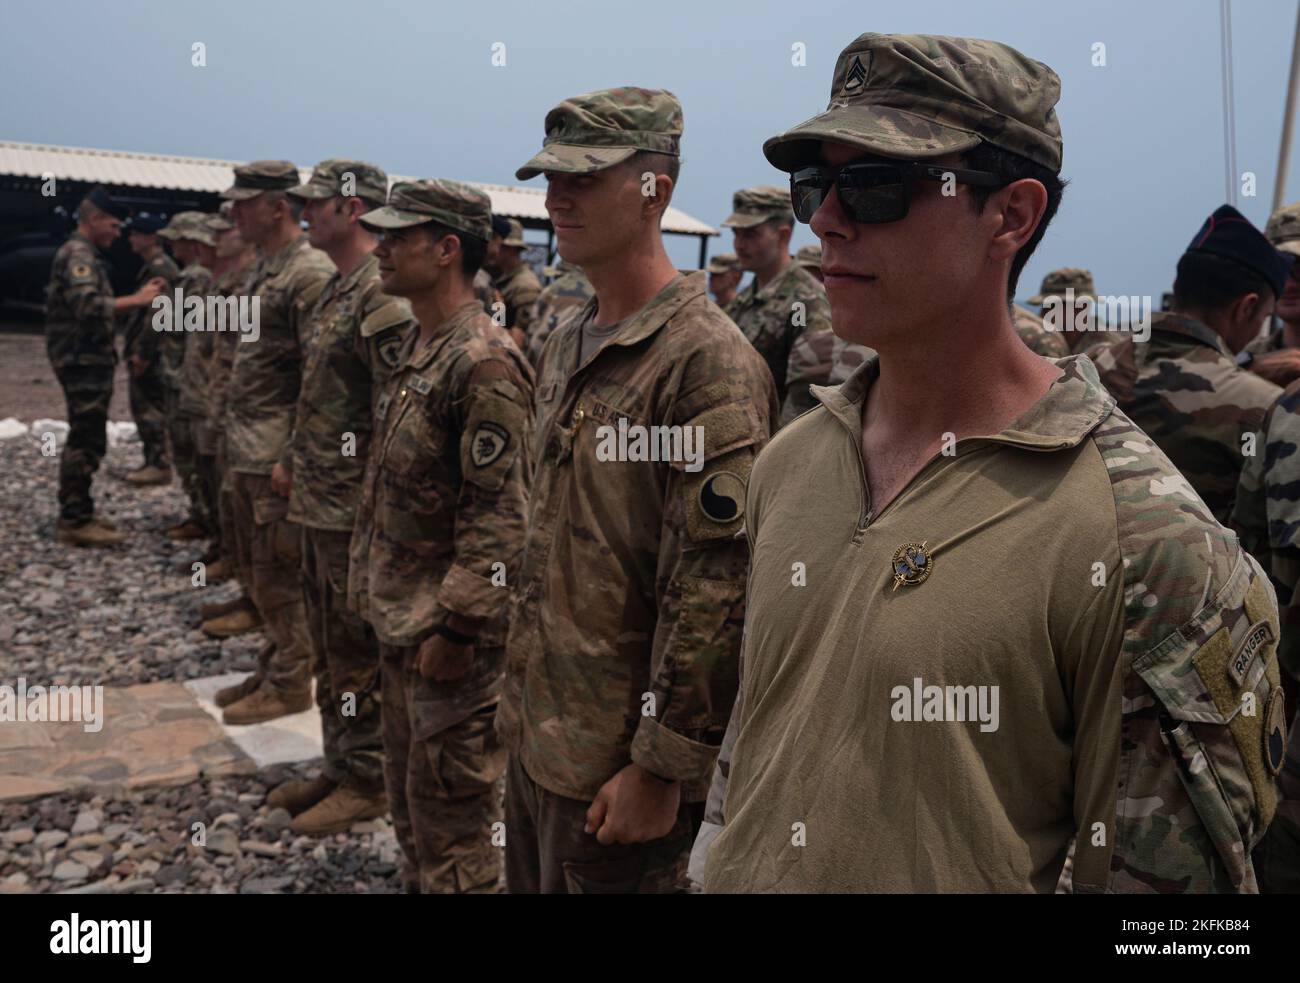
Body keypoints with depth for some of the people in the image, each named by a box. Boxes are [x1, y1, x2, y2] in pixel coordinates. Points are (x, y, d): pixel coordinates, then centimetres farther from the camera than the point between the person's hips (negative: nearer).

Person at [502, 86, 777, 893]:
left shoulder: (710, 363, -19)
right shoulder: (567, 348, 9)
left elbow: (716, 591, -22)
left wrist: (663, 767, -18)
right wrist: (521, 699, 16)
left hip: (615, 764, -8)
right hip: (536, 734, 8)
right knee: (533, 879, 23)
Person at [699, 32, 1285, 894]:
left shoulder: (1149, 543, -22)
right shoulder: (787, 464, -3)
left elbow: (1164, 871, -16)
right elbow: (754, 725, 7)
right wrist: (712, 859, 10)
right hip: (740, 877, 5)